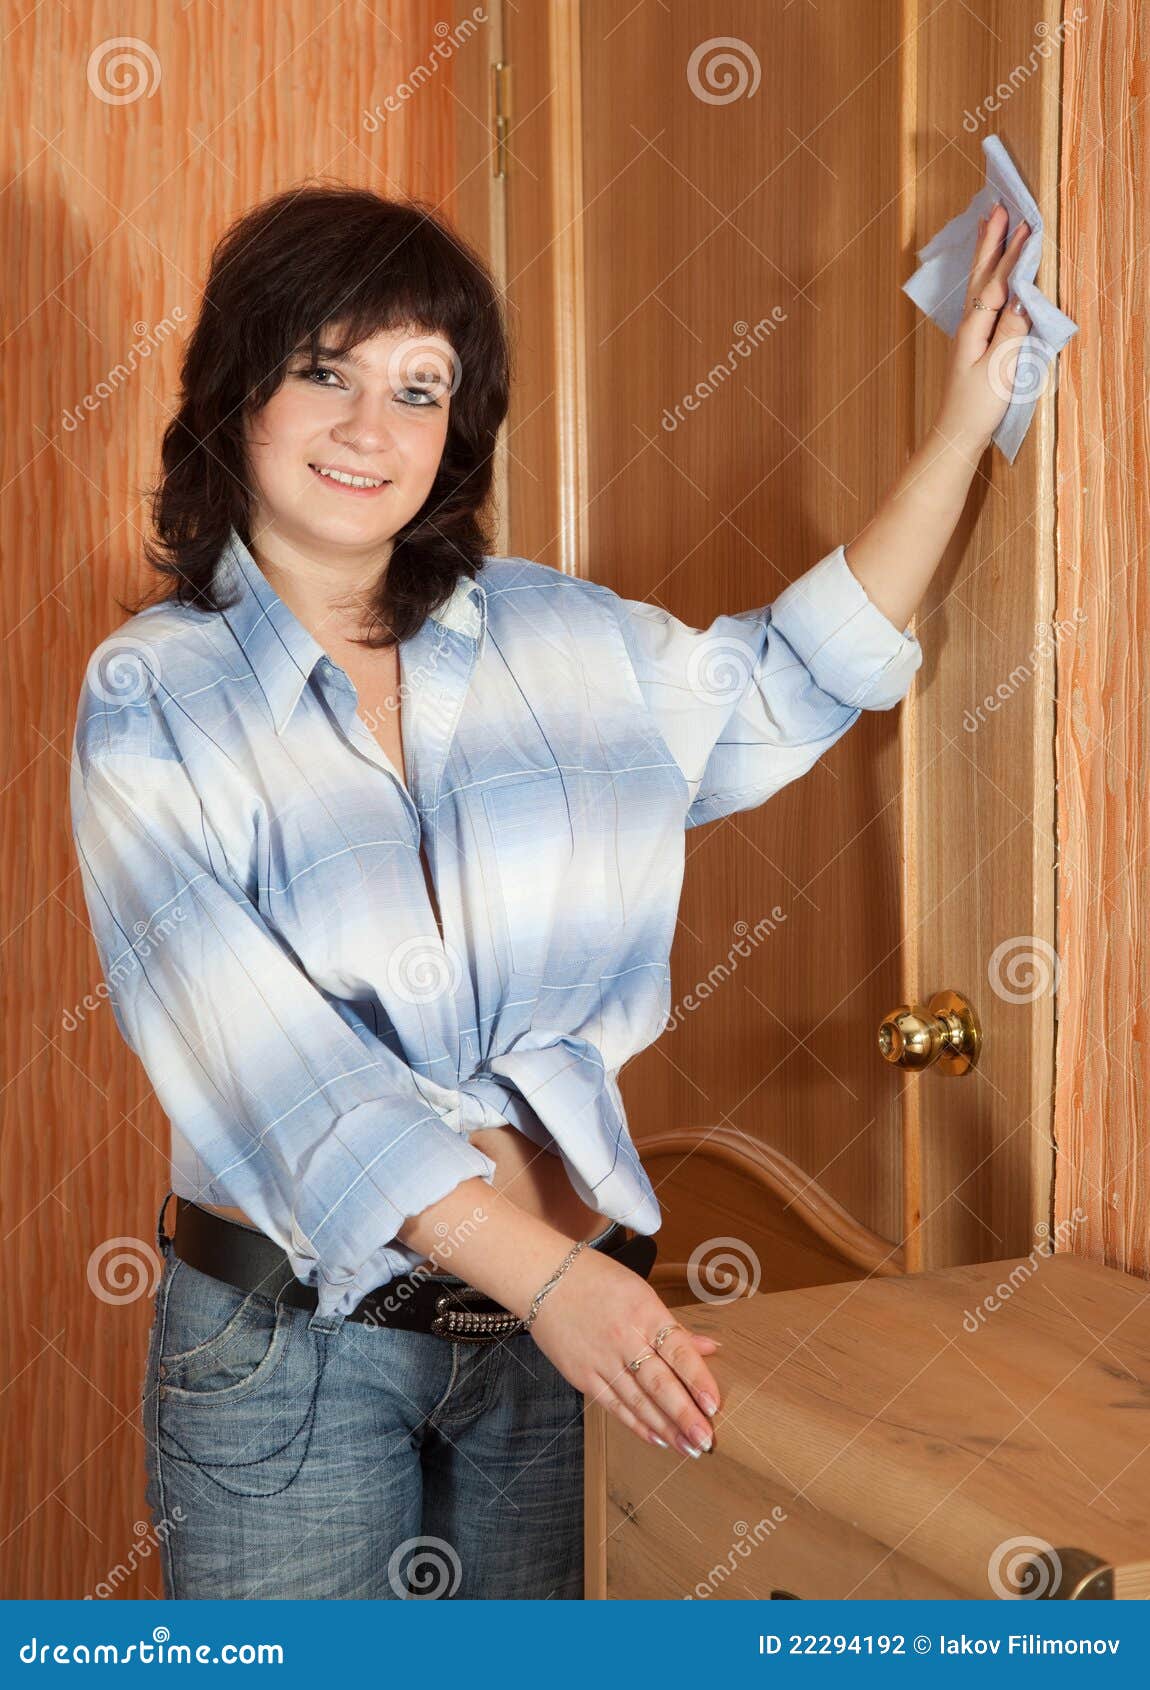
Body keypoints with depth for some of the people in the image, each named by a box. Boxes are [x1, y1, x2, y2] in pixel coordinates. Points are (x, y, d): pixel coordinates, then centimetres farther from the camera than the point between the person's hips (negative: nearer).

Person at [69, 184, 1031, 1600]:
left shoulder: (552, 636, 3)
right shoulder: (149, 698, -9)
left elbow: (786, 683, 19)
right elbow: (267, 1052, -19)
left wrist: (961, 431, 14)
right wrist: (541, 1271, -26)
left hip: (565, 1310, 4)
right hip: (292, 1335, -3)